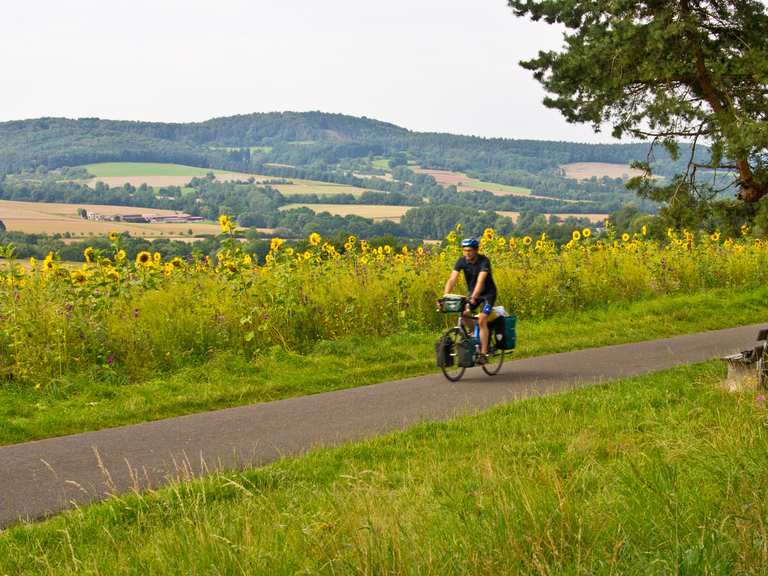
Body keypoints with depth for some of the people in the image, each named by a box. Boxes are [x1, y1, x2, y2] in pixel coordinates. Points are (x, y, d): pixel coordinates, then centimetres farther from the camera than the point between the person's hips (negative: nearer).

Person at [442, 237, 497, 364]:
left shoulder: (484, 261, -26)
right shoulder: (462, 261, -13)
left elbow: (480, 280, -38)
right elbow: (452, 279, -21)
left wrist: (473, 297, -52)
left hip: (488, 293, -5)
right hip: (472, 293, 5)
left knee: (482, 320, -21)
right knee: (464, 313, -17)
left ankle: (483, 353, -18)